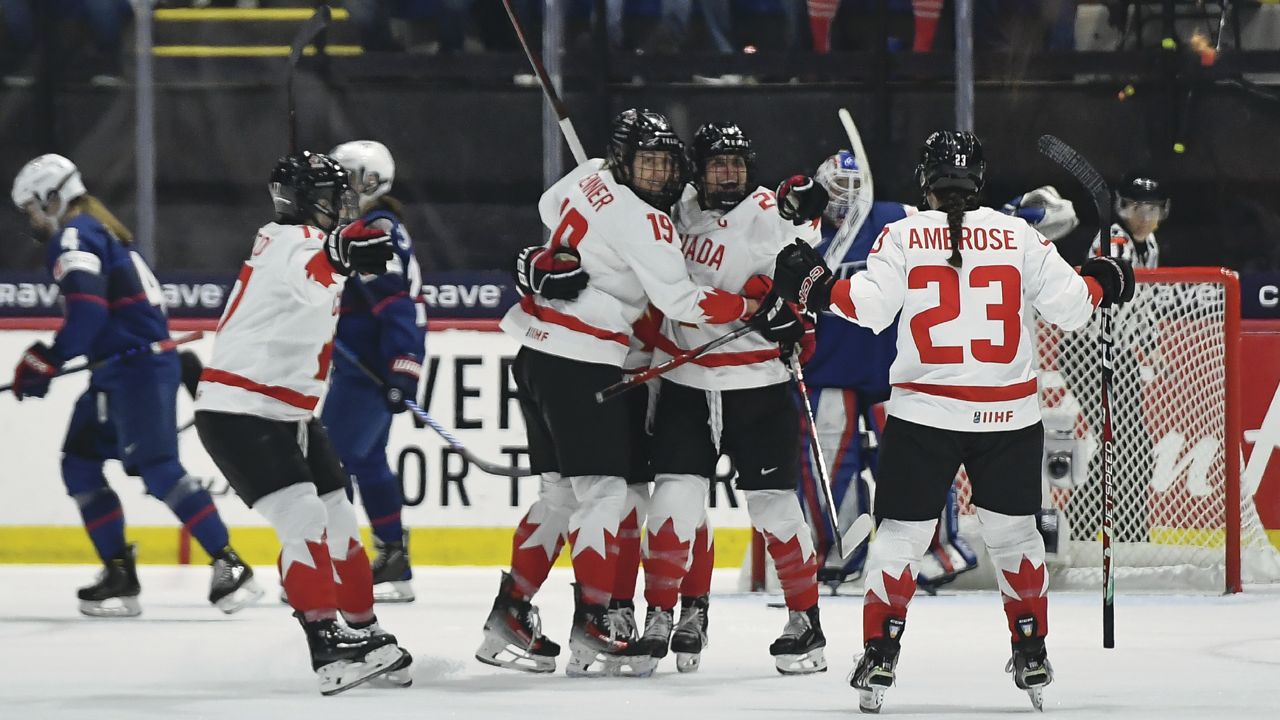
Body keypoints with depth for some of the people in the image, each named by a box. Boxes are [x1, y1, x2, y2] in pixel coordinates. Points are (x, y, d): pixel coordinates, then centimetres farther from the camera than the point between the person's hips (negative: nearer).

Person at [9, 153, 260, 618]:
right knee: (80, 462, 10)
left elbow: (86, 312, -23)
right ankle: (119, 574, 9)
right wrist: (45, 356, 25)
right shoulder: (98, 232, 22)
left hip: (136, 368, -11)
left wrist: (46, 363, -20)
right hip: (117, 373, 11)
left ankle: (230, 566, -17)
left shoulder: (74, 237, -9)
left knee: (158, 469, -15)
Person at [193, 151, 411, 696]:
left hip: (287, 413, 11)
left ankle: (364, 632, 23)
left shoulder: (291, 241, 14)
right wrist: (341, 255, -62)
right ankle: (327, 647, -23)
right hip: (238, 413, -11)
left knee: (339, 521, 12)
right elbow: (310, 279, -45)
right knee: (304, 518, -20)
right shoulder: (295, 242, -19)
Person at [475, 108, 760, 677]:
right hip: (579, 364, -9)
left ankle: (509, 615, 17)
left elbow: (550, 208, 31)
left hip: (538, 352, 9)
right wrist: (749, 306, -8)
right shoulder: (643, 222, -16)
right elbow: (679, 302, -18)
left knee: (561, 491, 16)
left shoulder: (590, 178, 9)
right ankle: (589, 631, -13)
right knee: (603, 490, -8)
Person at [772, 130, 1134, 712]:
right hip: (1008, 416, 1)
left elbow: (869, 308, -10)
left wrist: (814, 285, 4)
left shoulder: (902, 237, -3)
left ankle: (880, 652, 1)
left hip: (923, 413, -1)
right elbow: (1068, 305, 2)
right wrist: (1101, 282, 22)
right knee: (1014, 531, 15)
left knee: (901, 533, 6)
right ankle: (1031, 652, 18)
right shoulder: (1018, 236, 1)